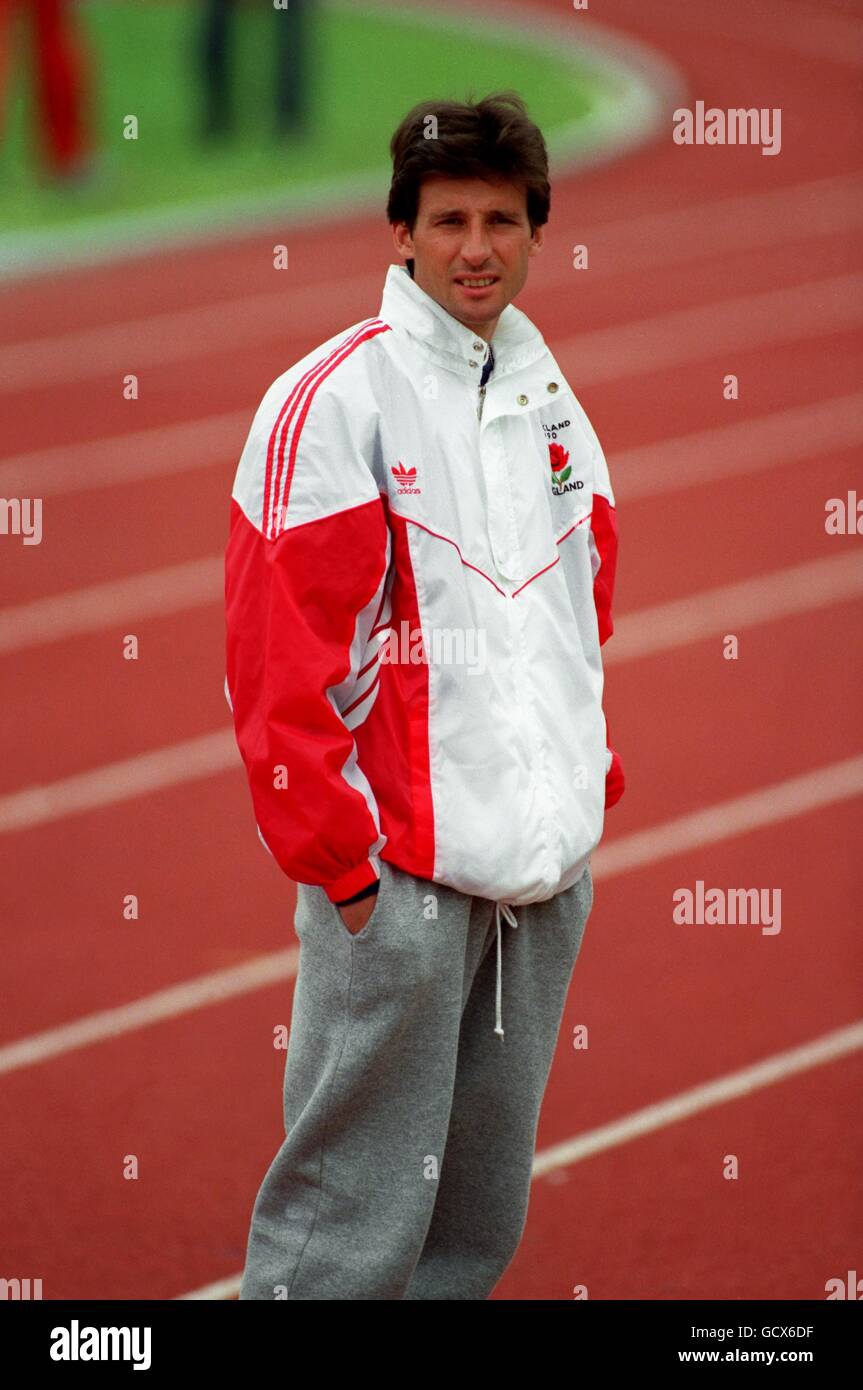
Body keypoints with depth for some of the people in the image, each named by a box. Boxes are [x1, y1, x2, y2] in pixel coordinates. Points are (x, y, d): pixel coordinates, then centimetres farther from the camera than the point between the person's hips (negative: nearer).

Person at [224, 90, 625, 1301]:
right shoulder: (336, 401, -8)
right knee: (356, 1215, -6)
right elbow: (279, 649, -12)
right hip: (400, 873, -7)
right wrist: (332, 853, -14)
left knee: (484, 1210, 12)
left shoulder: (553, 406, 13)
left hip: (549, 874, 7)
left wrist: (591, 788, 16)